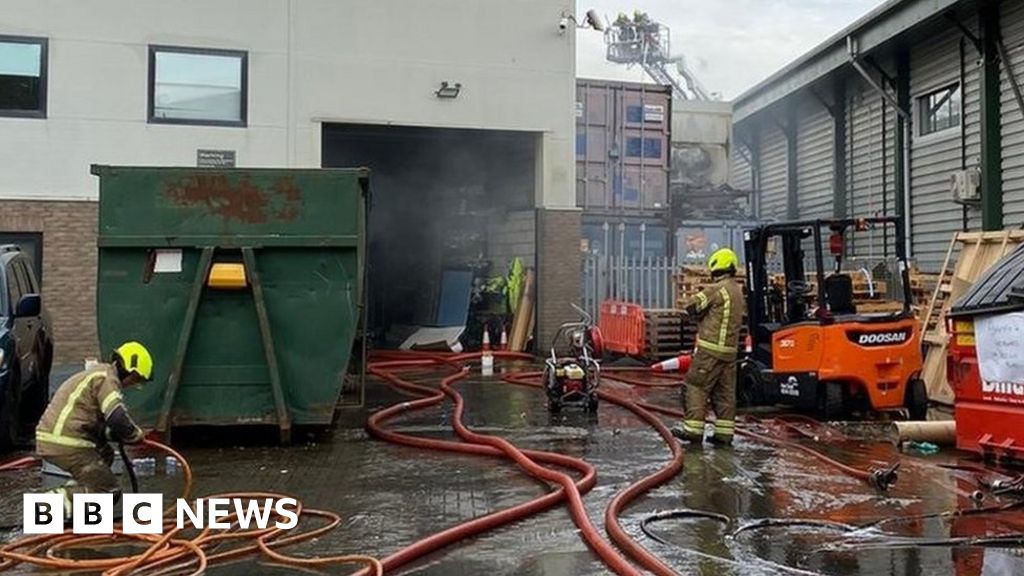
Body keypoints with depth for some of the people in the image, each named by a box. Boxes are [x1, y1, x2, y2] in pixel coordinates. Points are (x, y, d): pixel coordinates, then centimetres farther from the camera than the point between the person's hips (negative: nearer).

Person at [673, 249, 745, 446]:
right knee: (725, 392, 10)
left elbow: (691, 307, -9)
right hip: (730, 349, 8)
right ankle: (724, 432, 12)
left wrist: (699, 315, 9)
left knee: (697, 387, -2)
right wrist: (707, 315, 8)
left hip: (710, 348, -8)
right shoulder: (738, 291, 13)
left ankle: (693, 429, -3)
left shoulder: (717, 289, -13)